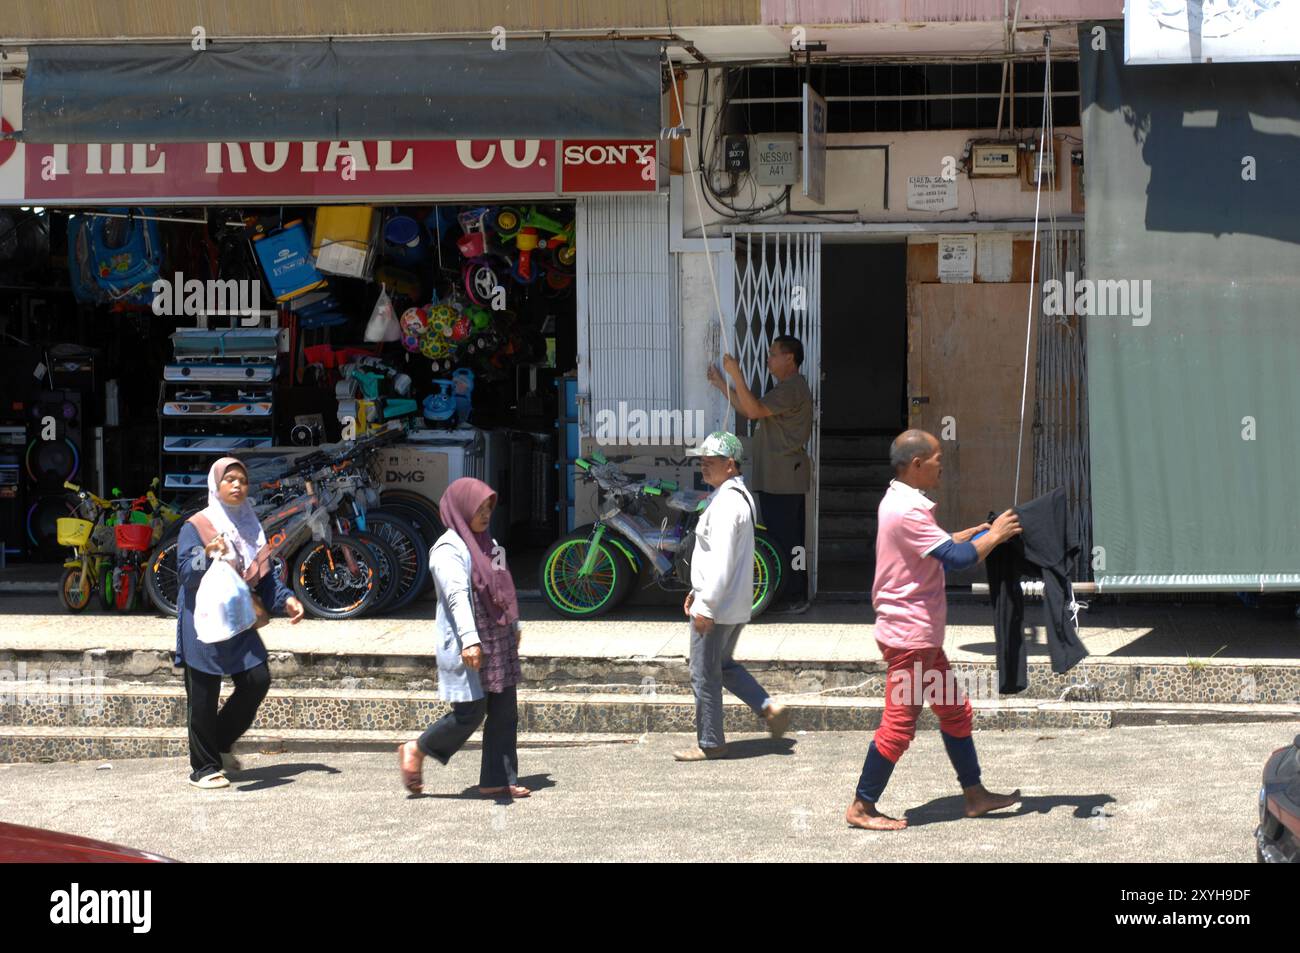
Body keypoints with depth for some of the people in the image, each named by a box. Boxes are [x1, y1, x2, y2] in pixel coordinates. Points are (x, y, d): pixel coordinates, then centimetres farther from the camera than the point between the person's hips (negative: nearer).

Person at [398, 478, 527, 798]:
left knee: (505, 712, 6)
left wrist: (515, 627, 33)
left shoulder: (488, 544, 14)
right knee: (470, 712, -6)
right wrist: (469, 638, -39)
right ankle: (416, 751, 14)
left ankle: (497, 780, 12)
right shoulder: (449, 550, -14)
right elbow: (457, 595, -28)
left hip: (498, 641, 9)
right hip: (467, 647, -9)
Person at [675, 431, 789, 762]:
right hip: (736, 606, 10)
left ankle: (710, 744, 9)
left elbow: (721, 559, -25)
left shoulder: (726, 502, -20)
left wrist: (705, 605, -23)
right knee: (723, 666, 22)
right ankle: (769, 708, 14)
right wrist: (698, 591, 24)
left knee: (704, 675, 0)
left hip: (716, 608, -10)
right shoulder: (739, 496, 13)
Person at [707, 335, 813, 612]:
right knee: (788, 538, 13)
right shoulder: (788, 388, 21)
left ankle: (793, 598, -7)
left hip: (783, 478, -11)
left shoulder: (792, 389, -14)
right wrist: (721, 384, 17)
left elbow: (754, 410, -24)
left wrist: (736, 375, -24)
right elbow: (749, 410, 20)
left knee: (783, 538, -9)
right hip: (779, 477, 11)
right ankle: (795, 596, 18)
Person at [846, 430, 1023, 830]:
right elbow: (956, 558, -24)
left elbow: (936, 547, 24)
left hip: (921, 635, 11)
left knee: (955, 711, 15)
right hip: (909, 635, -11)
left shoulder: (901, 502, 12)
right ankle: (861, 808, 4)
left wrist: (973, 534, 12)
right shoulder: (907, 511, -21)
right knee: (899, 724, -4)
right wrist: (994, 535, -9)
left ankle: (975, 795, 23)